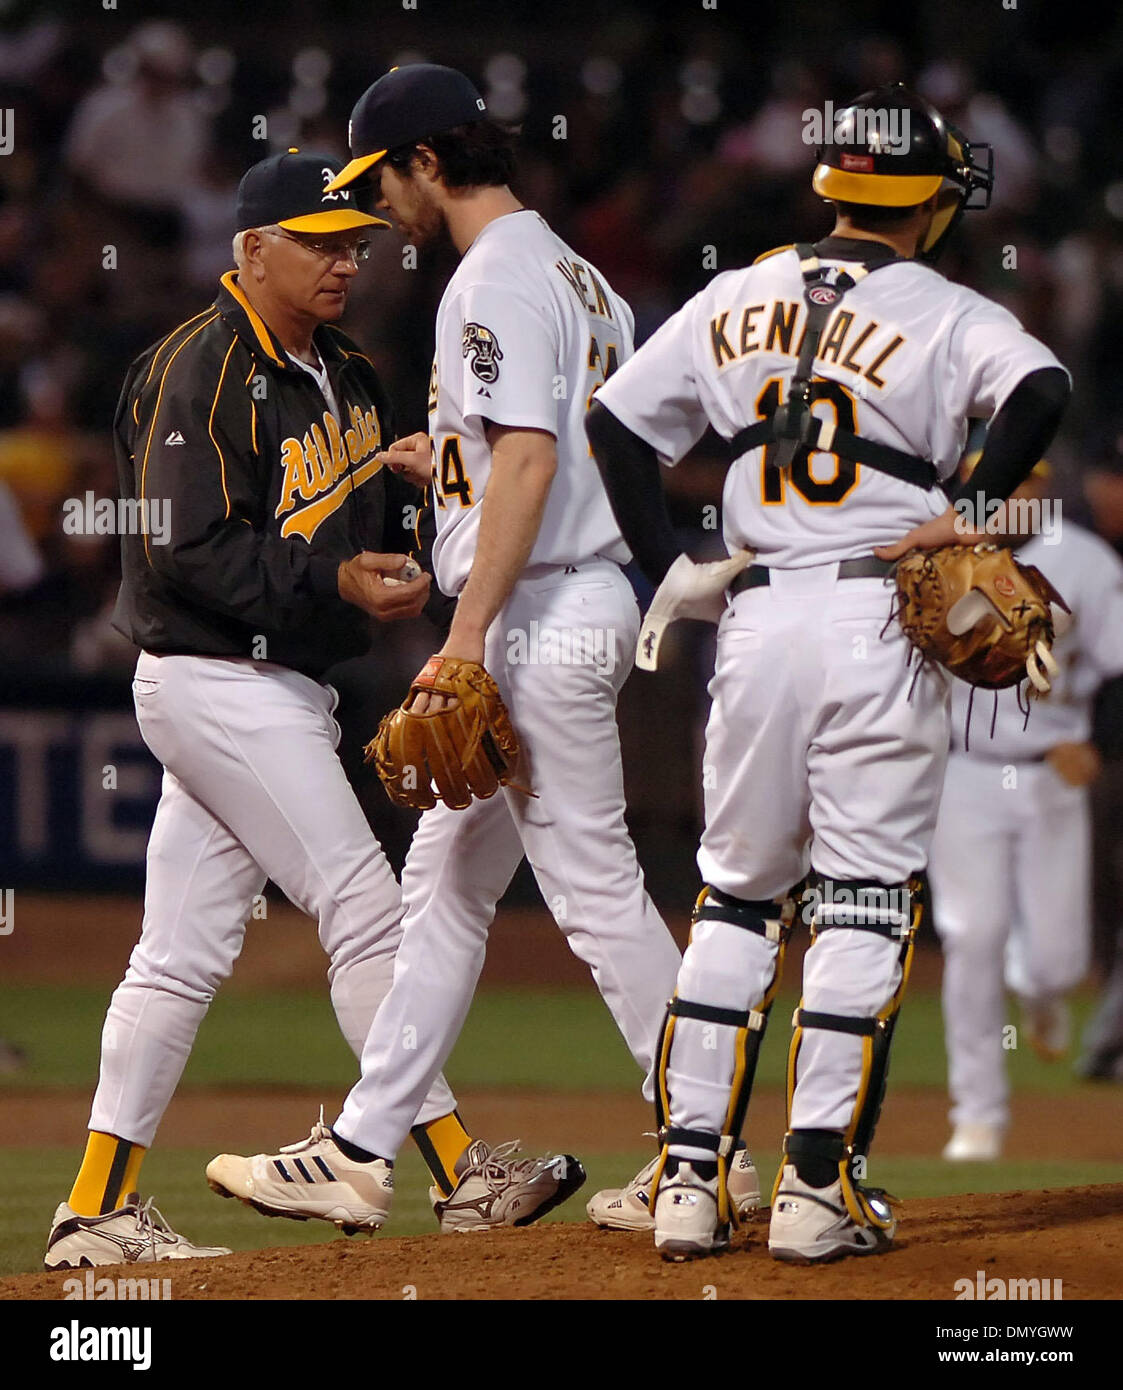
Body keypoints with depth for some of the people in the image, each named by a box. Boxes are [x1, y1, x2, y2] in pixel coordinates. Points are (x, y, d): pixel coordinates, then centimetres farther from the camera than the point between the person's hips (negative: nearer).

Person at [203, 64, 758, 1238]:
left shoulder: (495, 281, -15)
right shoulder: (575, 276, 17)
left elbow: (528, 459, -25)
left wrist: (468, 636, -28)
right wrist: (446, 463, 23)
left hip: (540, 616, -11)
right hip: (581, 610, 11)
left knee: (596, 888, -6)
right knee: (445, 883, 13)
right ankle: (360, 1153, 18)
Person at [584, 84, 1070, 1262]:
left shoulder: (735, 301, 11)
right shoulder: (944, 314, -3)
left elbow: (617, 420, 11)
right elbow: (1041, 389, -22)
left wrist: (669, 570, 12)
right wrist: (973, 512, -12)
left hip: (753, 622, 4)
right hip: (879, 622, -4)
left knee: (734, 898, 13)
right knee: (863, 906, 2)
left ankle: (689, 1177, 8)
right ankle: (818, 1188, -4)